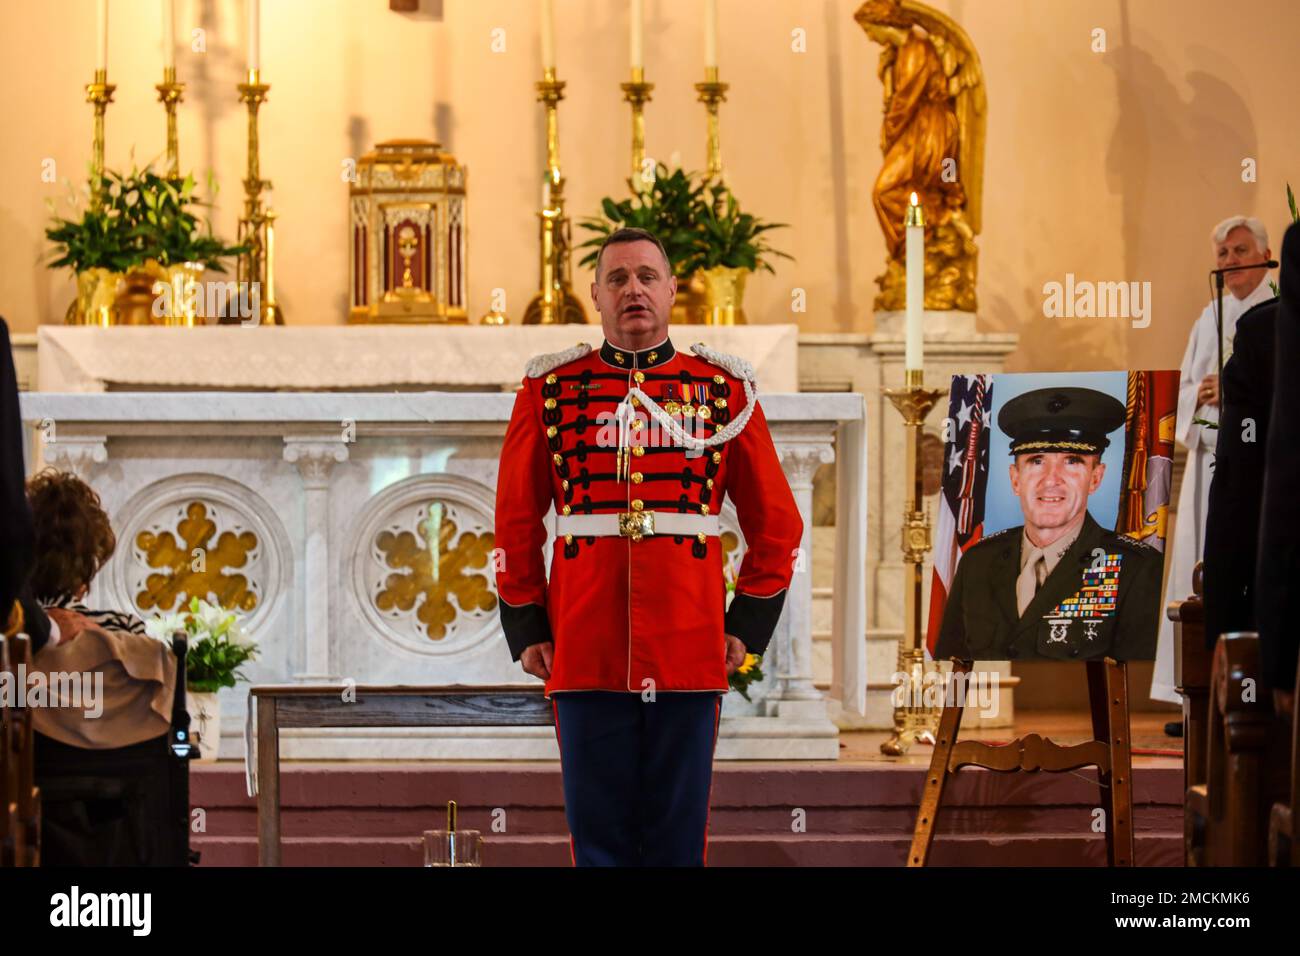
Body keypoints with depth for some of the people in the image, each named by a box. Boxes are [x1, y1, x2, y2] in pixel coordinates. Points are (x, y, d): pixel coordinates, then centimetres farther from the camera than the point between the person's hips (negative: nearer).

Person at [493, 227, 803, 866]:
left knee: (678, 834, 6)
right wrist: (526, 631, 5)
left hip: (690, 654, 0)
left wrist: (747, 625, 4)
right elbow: (516, 522, 10)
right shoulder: (550, 389, 7)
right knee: (597, 834, 5)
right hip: (585, 656, 0)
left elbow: (777, 525, 10)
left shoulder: (724, 388, 7)